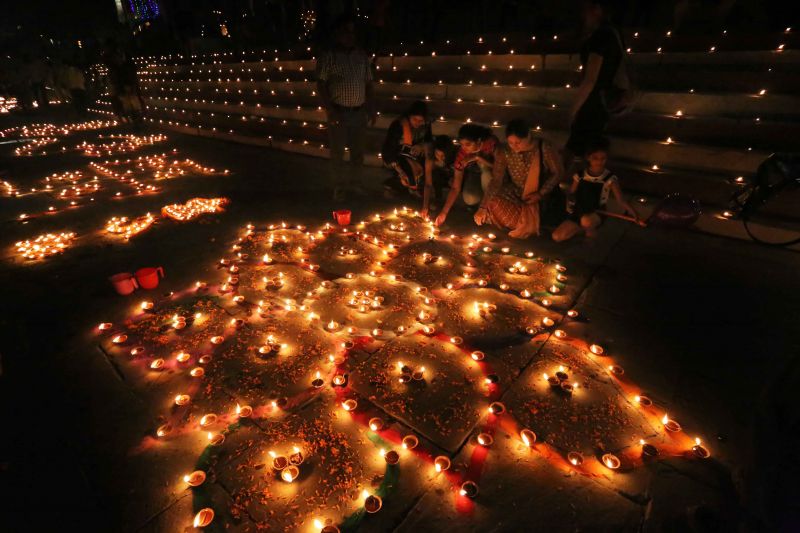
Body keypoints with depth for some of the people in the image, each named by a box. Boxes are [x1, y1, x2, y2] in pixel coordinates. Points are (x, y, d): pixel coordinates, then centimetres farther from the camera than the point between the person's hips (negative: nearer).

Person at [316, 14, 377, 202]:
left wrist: (371, 108, 8)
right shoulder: (328, 57, -4)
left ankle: (355, 181, 28)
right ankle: (339, 186, 15)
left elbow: (368, 84, 13)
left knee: (358, 150, 12)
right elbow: (321, 85, -6)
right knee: (337, 152, 3)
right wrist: (330, 110, -14)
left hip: (360, 112, 4)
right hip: (339, 112, -4)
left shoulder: (362, 56, 9)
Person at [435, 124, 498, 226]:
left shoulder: (491, 142, -30)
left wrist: (478, 158, -39)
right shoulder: (462, 154, -25)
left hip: (491, 176, -1)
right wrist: (444, 212, -32)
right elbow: (455, 187, -24)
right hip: (474, 174, 1)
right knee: (470, 199, -28)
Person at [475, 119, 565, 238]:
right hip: (517, 195, 2)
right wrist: (483, 207, -29)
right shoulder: (505, 153, -15)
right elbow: (496, 180, -18)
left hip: (543, 194, -2)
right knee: (494, 204, -23)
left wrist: (541, 194, -19)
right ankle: (525, 224, -1)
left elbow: (558, 172, -8)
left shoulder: (543, 148, -19)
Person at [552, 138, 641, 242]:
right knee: (557, 237, -15)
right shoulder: (579, 176, -2)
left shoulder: (610, 179, -10)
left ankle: (591, 231, -3)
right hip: (578, 212, 4)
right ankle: (584, 227, 10)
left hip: (596, 214, -4)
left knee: (586, 221, -42)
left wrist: (635, 215, -29)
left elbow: (621, 200, -14)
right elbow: (571, 194, 8)